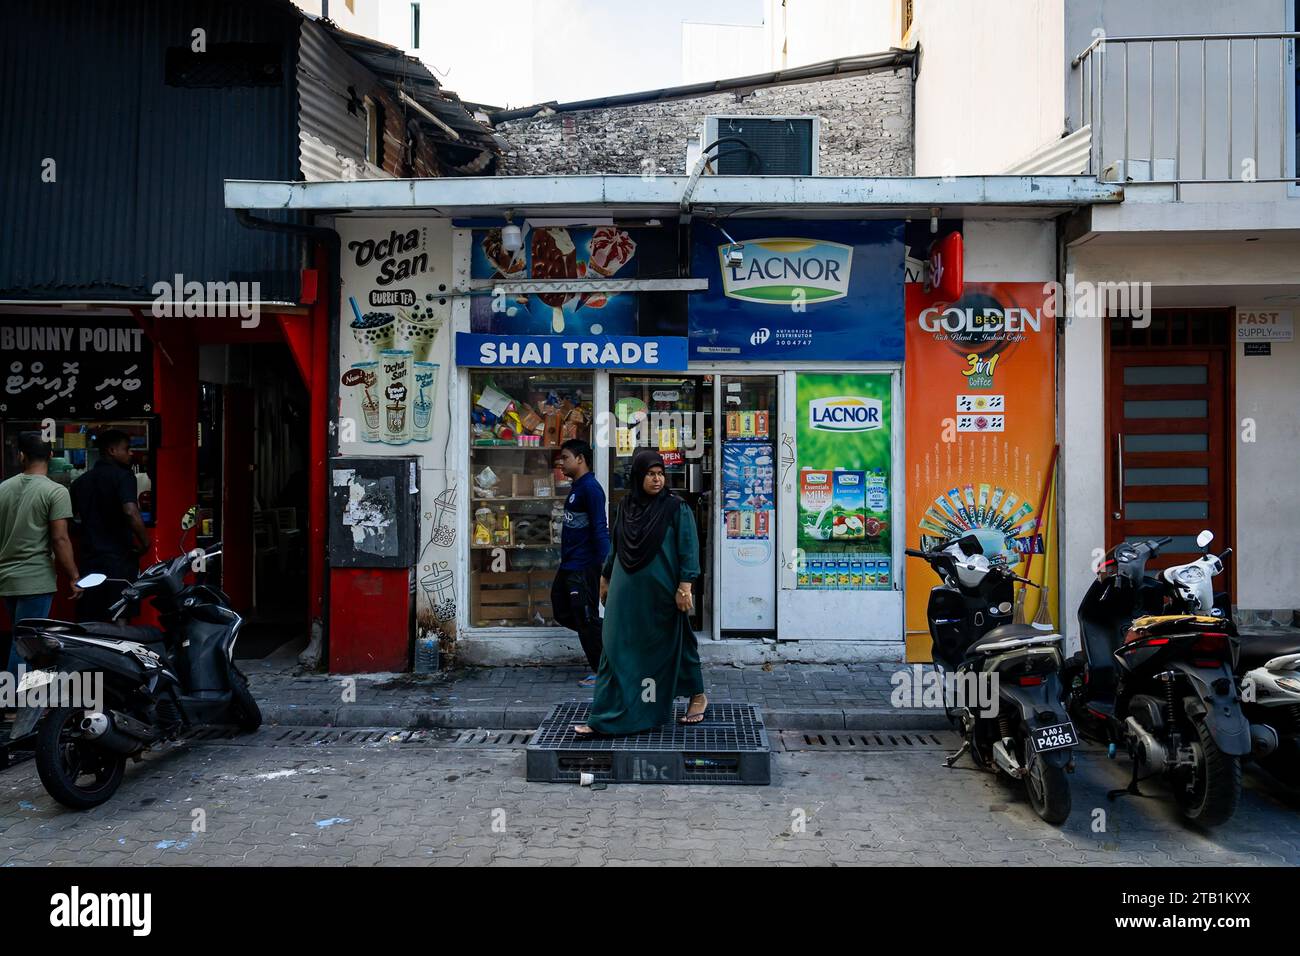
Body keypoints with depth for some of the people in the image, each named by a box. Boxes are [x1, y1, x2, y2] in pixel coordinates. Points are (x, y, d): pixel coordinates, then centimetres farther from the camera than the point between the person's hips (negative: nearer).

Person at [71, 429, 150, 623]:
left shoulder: (80, 481, 13)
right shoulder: (123, 476, -8)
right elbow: (130, 513, -23)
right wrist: (145, 543, -13)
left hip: (89, 561, 6)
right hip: (119, 560, -6)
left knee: (87, 622, 9)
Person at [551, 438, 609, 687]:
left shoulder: (590, 488, -16)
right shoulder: (576, 487, 14)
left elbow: (600, 528, -22)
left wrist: (605, 565, -26)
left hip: (584, 567, -10)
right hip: (568, 565, 10)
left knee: (586, 618, -1)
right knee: (562, 612, 15)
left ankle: (601, 671, 11)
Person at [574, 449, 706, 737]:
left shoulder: (676, 507, -7)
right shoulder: (625, 507, 7)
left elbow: (688, 549, -10)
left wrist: (684, 587, -16)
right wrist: (605, 578, 20)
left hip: (661, 593, -4)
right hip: (626, 592, 4)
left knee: (673, 646, 9)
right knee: (617, 650, 4)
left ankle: (698, 696, 31)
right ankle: (602, 718, 12)